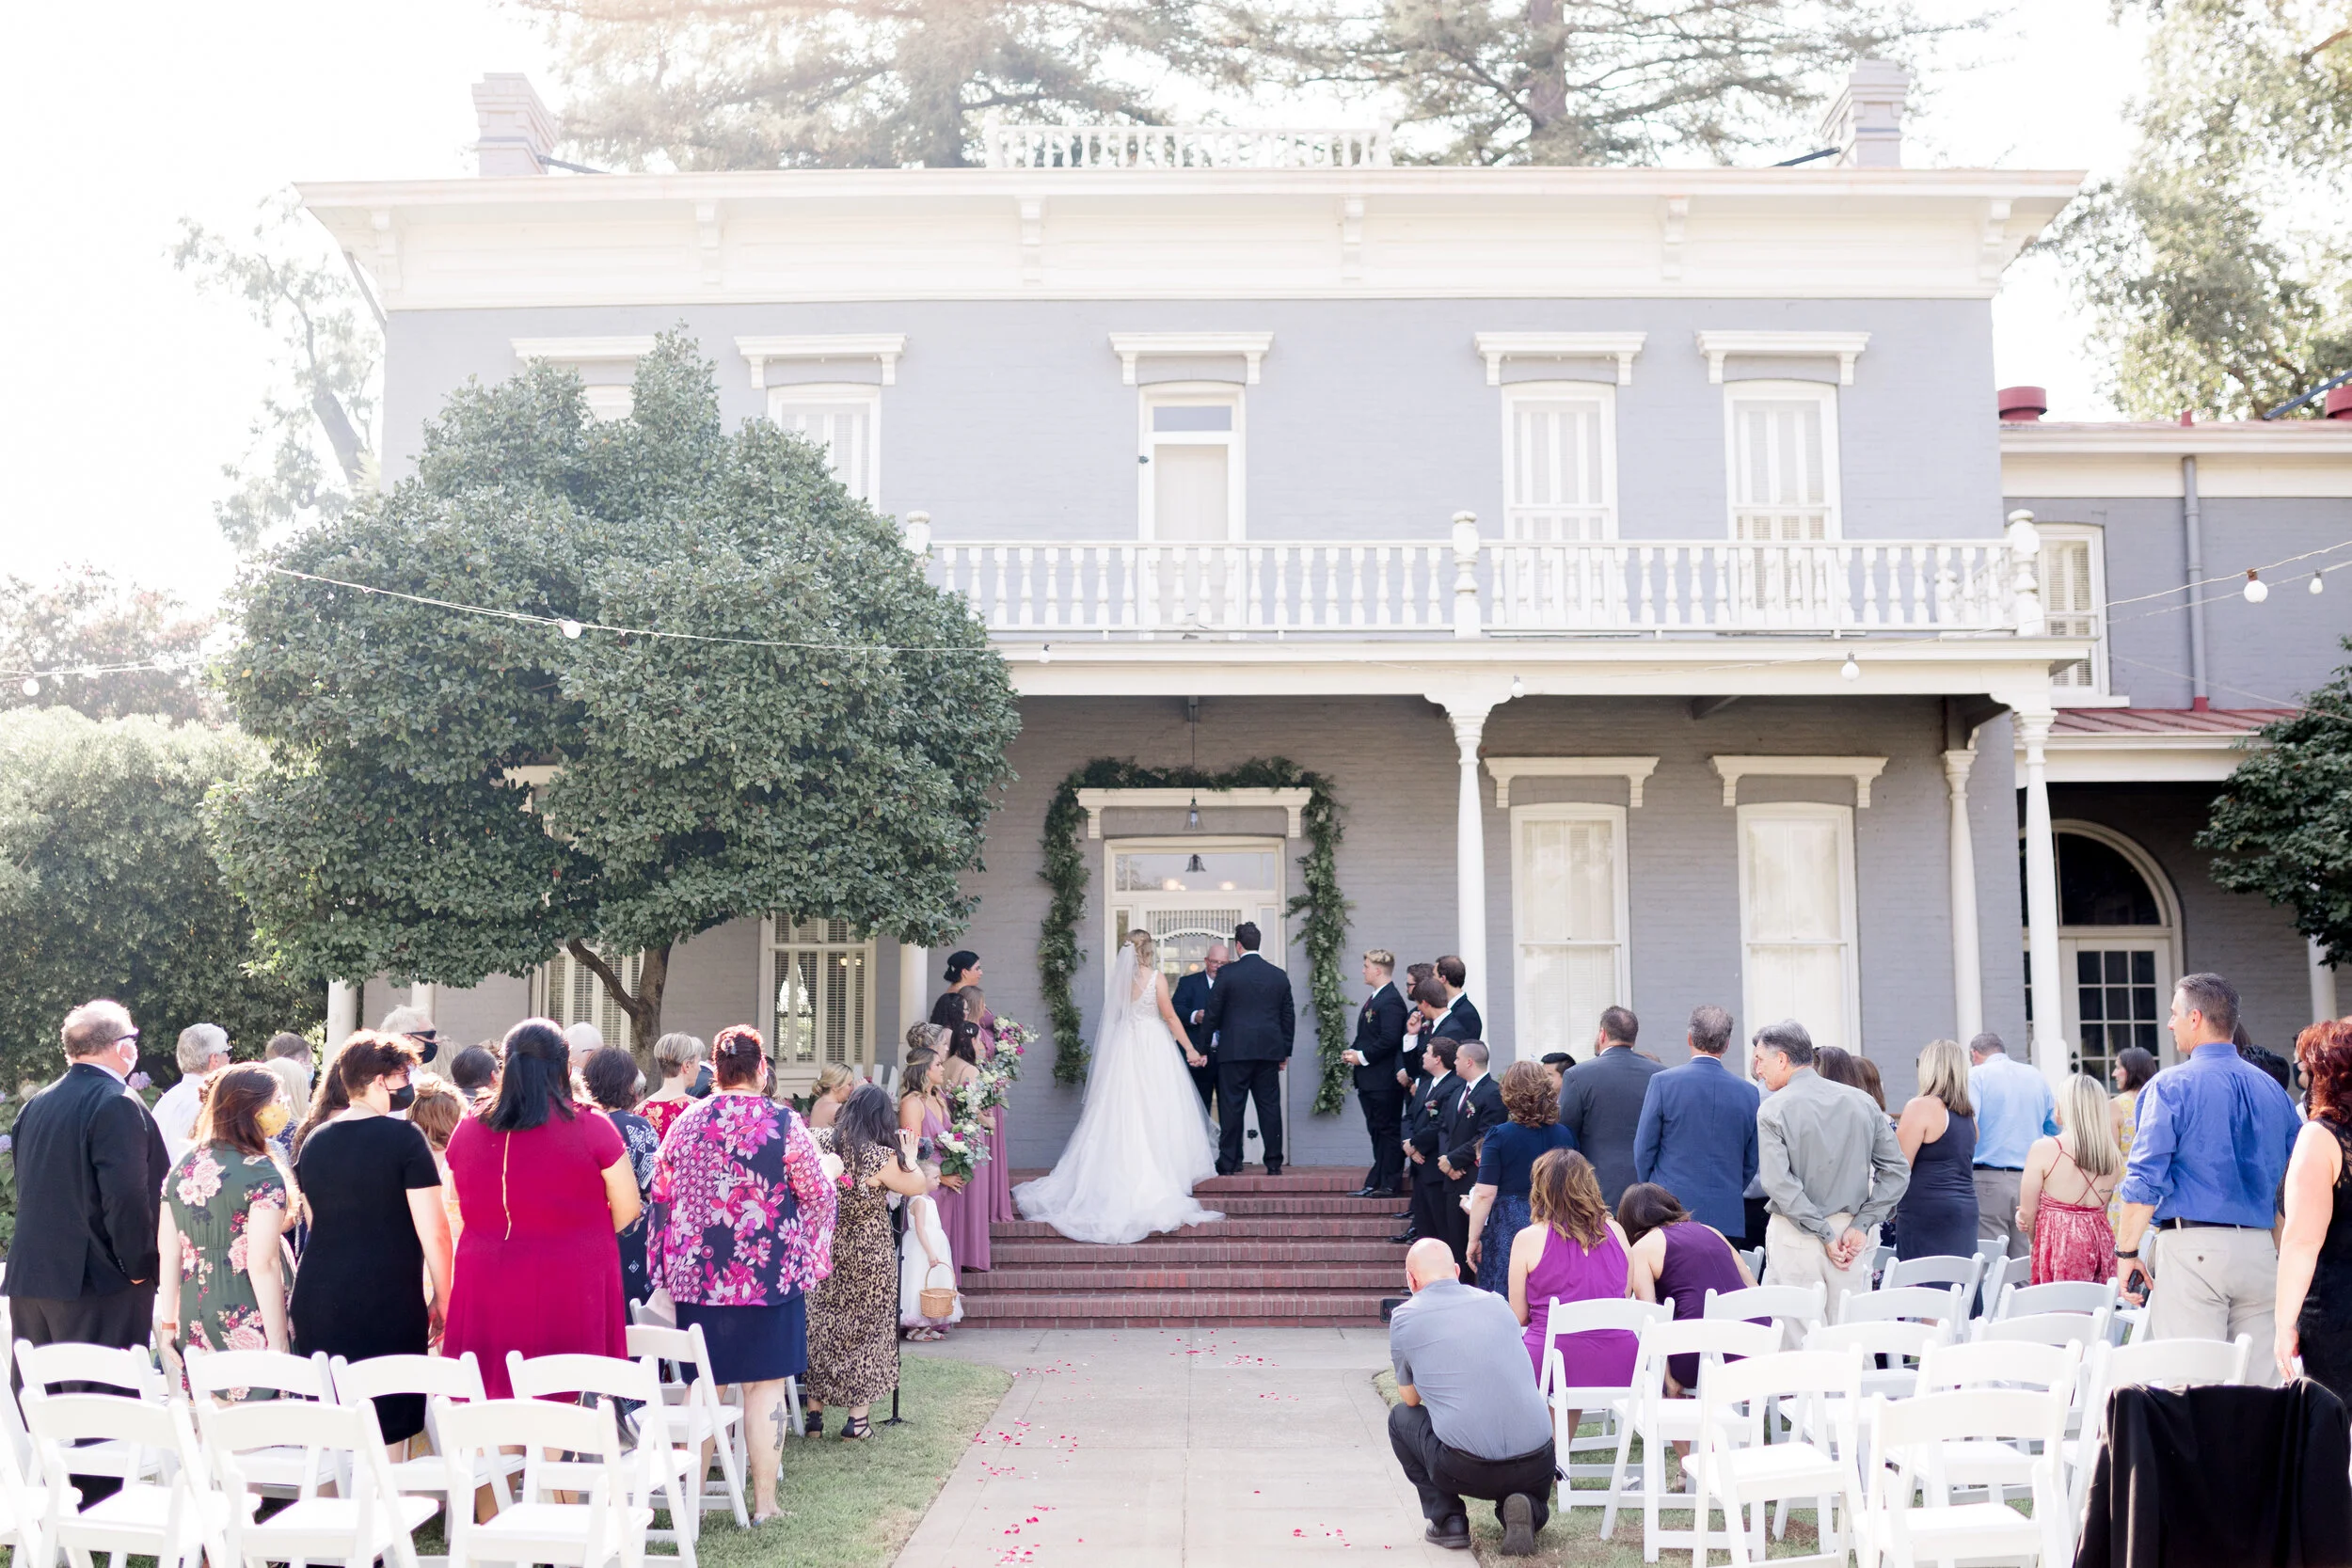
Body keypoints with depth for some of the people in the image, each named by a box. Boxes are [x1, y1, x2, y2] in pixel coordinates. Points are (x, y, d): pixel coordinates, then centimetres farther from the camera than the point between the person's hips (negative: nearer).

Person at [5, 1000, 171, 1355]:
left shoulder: (34, 1106, 12)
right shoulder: (116, 1103, -14)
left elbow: (28, 1190, 16)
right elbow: (127, 1197, -20)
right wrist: (139, 1266, -9)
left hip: (28, 1275, 8)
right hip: (96, 1280, -8)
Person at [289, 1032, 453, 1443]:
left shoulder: (314, 1141, 9)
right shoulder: (403, 1138, -10)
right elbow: (433, 1231, -11)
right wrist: (442, 1299, -1)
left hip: (316, 1301, 6)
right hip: (388, 1307, -6)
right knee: (390, 1426, 1)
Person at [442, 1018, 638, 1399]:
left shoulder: (467, 1131, 3)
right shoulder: (591, 1128, -8)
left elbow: (468, 1210, 16)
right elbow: (627, 1210, -1)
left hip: (488, 1295, 3)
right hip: (573, 1294, -3)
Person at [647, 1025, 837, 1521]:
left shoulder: (686, 1122, 0)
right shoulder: (785, 1123, -10)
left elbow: (662, 1194, 7)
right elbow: (819, 1193, -5)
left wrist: (669, 1268, 18)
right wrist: (828, 1168, 18)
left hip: (697, 1273, 3)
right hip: (769, 1273, -3)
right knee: (765, 1387, 5)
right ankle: (764, 1500, 10)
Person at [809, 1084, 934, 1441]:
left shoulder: (820, 1142, -8)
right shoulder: (882, 1157, -20)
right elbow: (919, 1187, -6)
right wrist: (909, 1156, 11)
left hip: (824, 1250, 4)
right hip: (869, 1259, -4)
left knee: (820, 1328, 16)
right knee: (867, 1331, 9)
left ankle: (815, 1413, 23)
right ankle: (856, 1419, 12)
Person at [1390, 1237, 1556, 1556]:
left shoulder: (1405, 1317, 3)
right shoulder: (1497, 1303, 14)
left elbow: (1410, 1398, 16)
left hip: (1468, 1469, -3)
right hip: (1537, 1465, 4)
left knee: (1400, 1417, 24)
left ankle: (1448, 1521, 13)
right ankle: (1526, 1509, 2)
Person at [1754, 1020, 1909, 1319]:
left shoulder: (1774, 1109, -8)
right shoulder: (1861, 1101, 5)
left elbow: (1777, 1182, -17)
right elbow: (1898, 1170, 2)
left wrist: (1825, 1235, -14)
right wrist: (1861, 1224, -2)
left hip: (1795, 1238, -4)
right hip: (1852, 1235, 4)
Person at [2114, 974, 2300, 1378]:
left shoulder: (2171, 1086, -6)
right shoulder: (2273, 1090, 12)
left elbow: (2145, 1181, -10)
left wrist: (2127, 1253, -5)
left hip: (2192, 1250, -6)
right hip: (2260, 1250, 6)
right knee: (2258, 1381, 9)